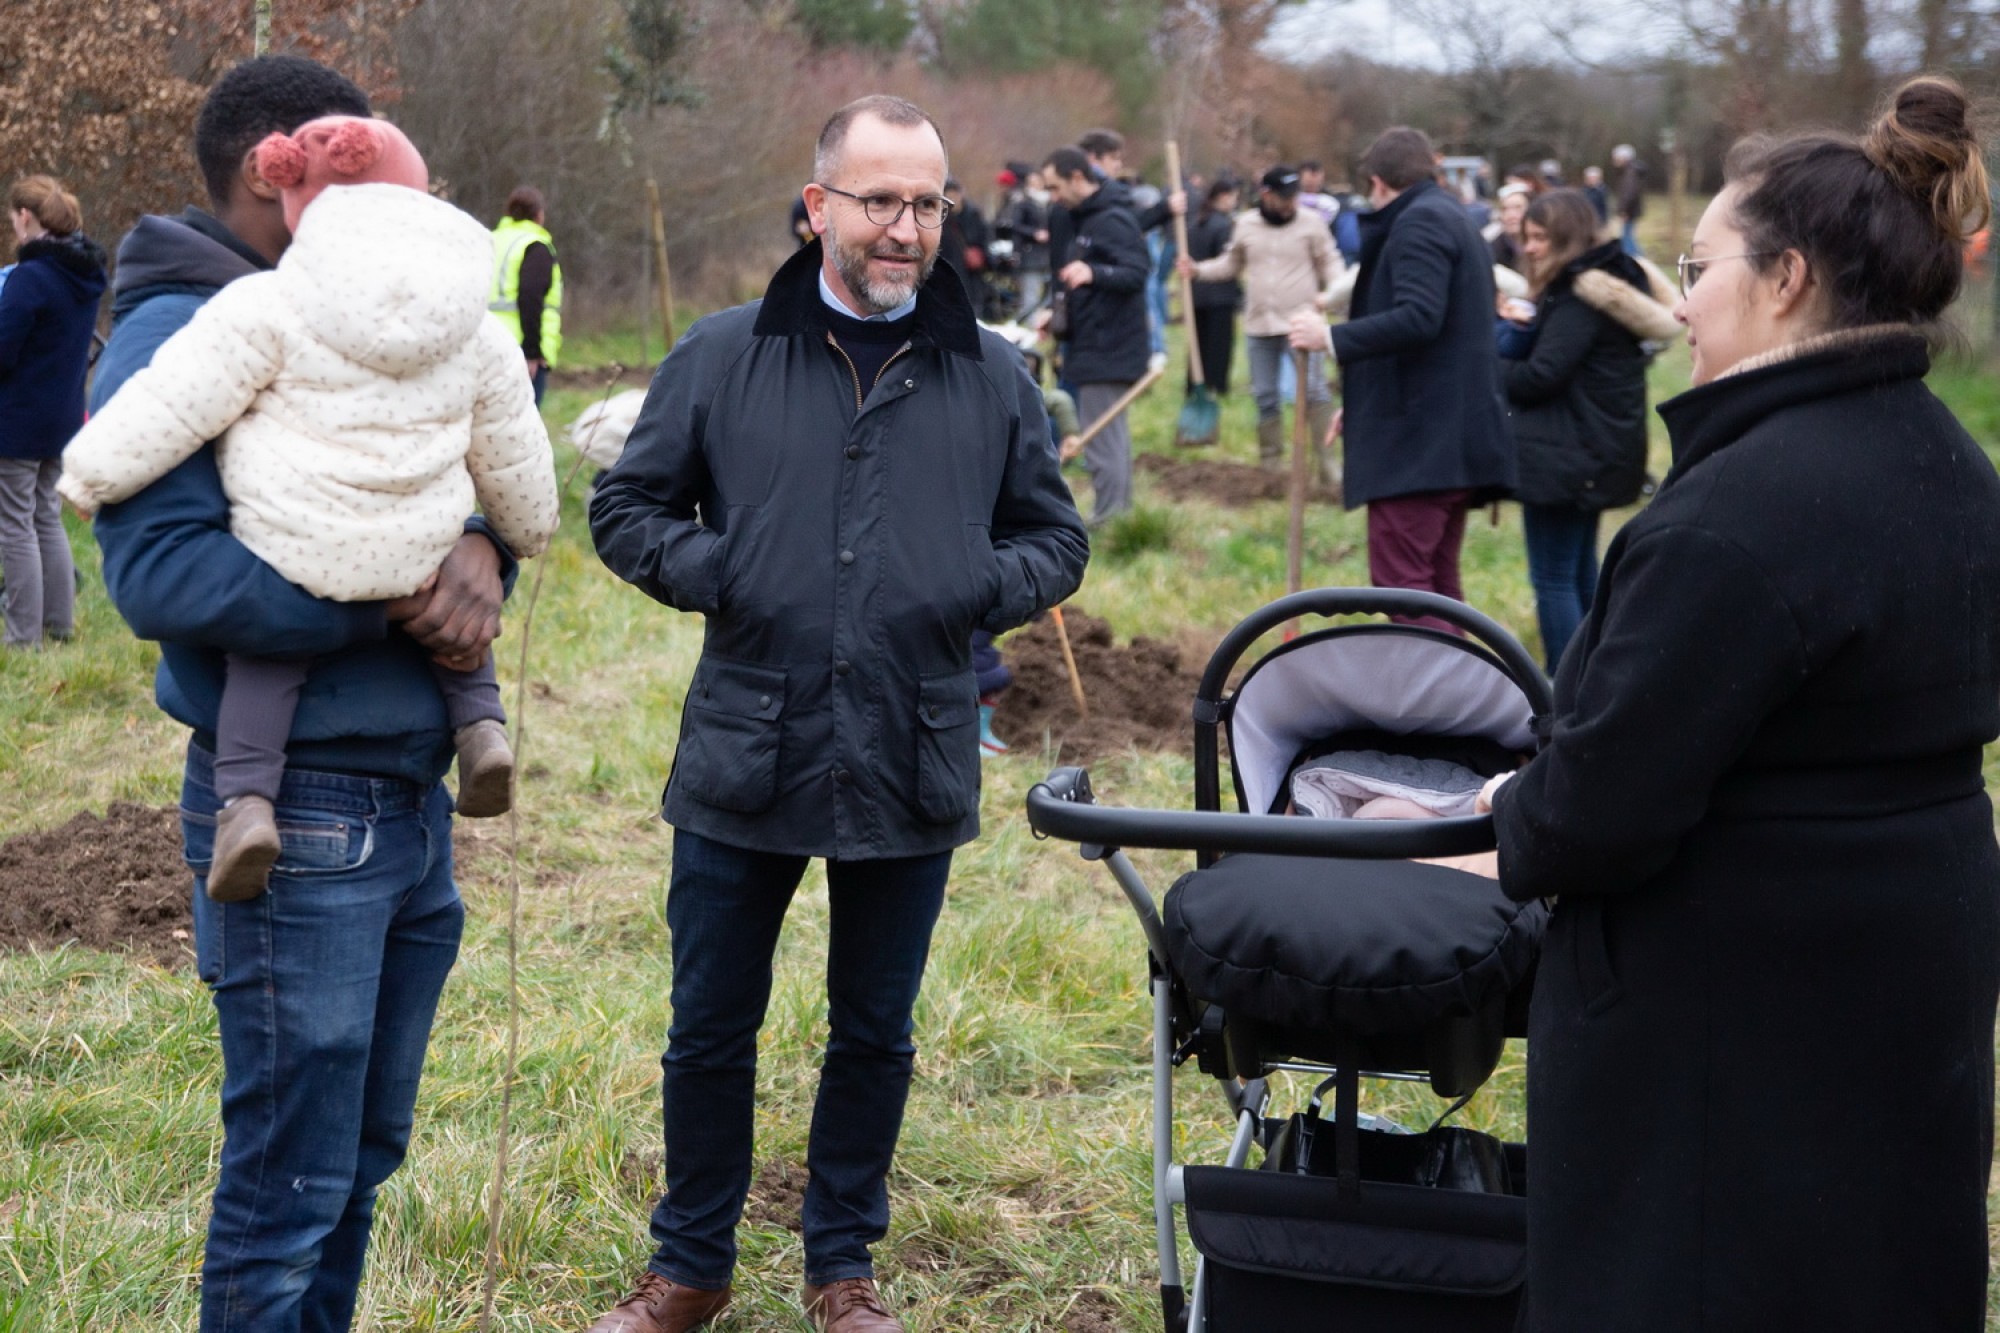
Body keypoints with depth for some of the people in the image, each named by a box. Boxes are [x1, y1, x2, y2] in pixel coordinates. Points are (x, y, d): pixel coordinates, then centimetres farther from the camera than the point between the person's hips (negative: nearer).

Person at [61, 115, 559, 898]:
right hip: (417, 563, 4)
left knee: (269, 641, 16)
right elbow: (512, 459, 18)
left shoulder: (269, 307, -7)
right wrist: (528, 532, 36)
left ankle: (246, 798, -4)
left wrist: (91, 473, 3)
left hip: (291, 555, -3)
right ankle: (480, 723, 14)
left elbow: (176, 402, -7)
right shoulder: (475, 335, 7)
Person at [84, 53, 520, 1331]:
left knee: (361, 1161, 18)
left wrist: (478, 546, -9)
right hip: (300, 817, -8)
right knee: (291, 1186, 0)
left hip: (413, 796, 8)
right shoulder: (177, 337, -12)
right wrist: (389, 601, -20)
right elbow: (159, 574, -23)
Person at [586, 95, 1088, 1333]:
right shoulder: (724, 358, 0)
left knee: (876, 1036, 14)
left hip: (914, 768, 1)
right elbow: (627, 508, 7)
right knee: (711, 1031, 11)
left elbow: (1056, 539, 12)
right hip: (743, 759, -1)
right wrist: (715, 576, -10)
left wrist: (981, 589, -7)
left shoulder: (993, 378, 4)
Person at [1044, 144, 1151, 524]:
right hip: (1096, 347, 11)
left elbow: (1137, 272, -27)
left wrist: (1093, 273, -43)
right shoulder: (1085, 219, 15)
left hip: (1107, 350, -11)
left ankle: (1107, 519, -5)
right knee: (1112, 434, 16)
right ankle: (1119, 516, 24)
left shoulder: (1113, 221, -17)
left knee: (1102, 442, -8)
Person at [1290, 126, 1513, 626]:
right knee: (1437, 581, 14)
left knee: (1401, 581, -12)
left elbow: (1418, 318, -24)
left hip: (1418, 439, -10)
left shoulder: (1418, 222, -10)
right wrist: (1364, 404, 28)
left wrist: (1332, 337, -17)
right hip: (1457, 435, 10)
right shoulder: (1452, 218, 22)